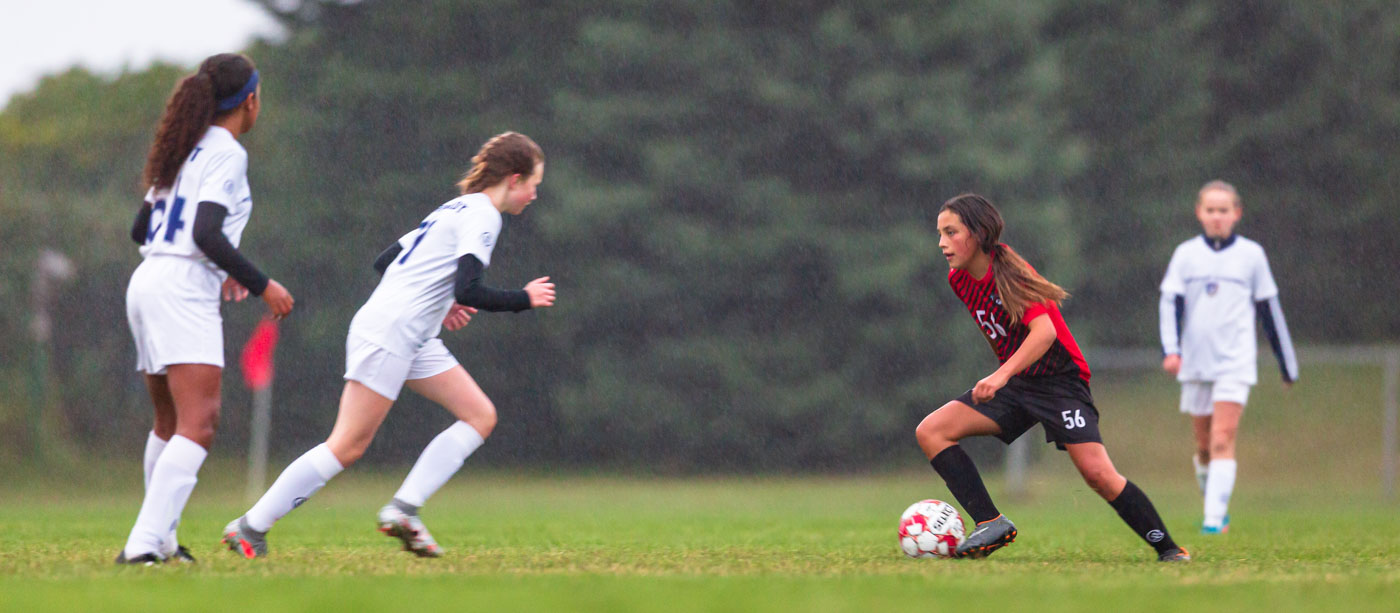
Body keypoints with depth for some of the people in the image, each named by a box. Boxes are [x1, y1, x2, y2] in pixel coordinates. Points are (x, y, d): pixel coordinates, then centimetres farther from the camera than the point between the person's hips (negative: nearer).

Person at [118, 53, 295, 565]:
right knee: (199, 426, -17)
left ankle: (160, 538, 28)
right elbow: (207, 233, -19)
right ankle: (145, 543, -29)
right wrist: (261, 285, -11)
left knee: (171, 422, 21)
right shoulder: (227, 153, -7)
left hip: (147, 284, 10)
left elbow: (141, 230, 24)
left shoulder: (185, 149, 18)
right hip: (182, 292, -10)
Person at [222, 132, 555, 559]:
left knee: (481, 416, 3)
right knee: (348, 447, -9)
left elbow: (385, 262, 23)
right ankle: (250, 527, -3)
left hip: (413, 339, 10)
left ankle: (403, 511, -4)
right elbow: (468, 291, -23)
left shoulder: (455, 210, 20)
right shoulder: (482, 215, -9)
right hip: (388, 334, -10)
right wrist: (525, 299, -9)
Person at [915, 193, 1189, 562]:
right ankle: (990, 524, -14)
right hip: (1015, 383, 7)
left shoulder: (1009, 272, -19)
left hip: (1059, 380, -7)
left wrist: (1003, 374, -43)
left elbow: (1044, 332, -32)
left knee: (1097, 472, -21)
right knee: (930, 432, -8)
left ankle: (1168, 549, -7)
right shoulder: (959, 279, 3)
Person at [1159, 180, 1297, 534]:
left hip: (1235, 363, -2)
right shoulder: (1186, 254, 7)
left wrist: (1287, 364, 15)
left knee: (1222, 441, -16)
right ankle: (1214, 505, 31)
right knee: (1204, 447, 10)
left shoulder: (1251, 254, 5)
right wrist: (1171, 349, -17)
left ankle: (1215, 519, -21)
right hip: (1196, 364, 2)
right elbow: (1170, 302, 0)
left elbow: (1269, 309, 11)